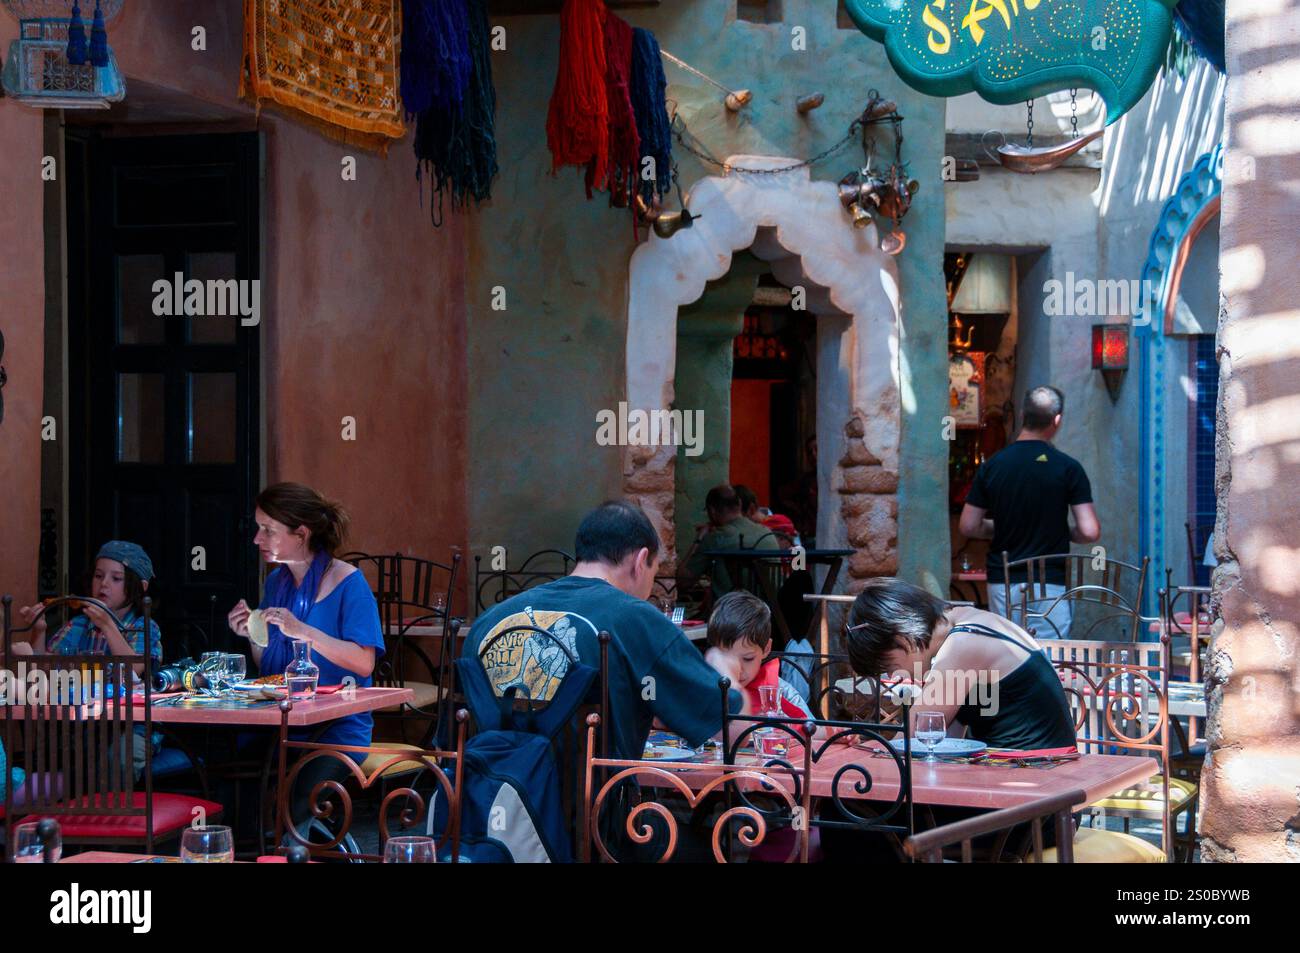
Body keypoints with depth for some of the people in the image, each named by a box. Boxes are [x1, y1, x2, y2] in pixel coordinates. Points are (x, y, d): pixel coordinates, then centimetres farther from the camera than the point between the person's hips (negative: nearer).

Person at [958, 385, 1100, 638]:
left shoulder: (992, 466, 0)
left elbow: (968, 526, 5)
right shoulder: (1067, 468, -7)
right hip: (1049, 583, -3)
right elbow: (1090, 532, -10)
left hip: (1002, 582, 3)